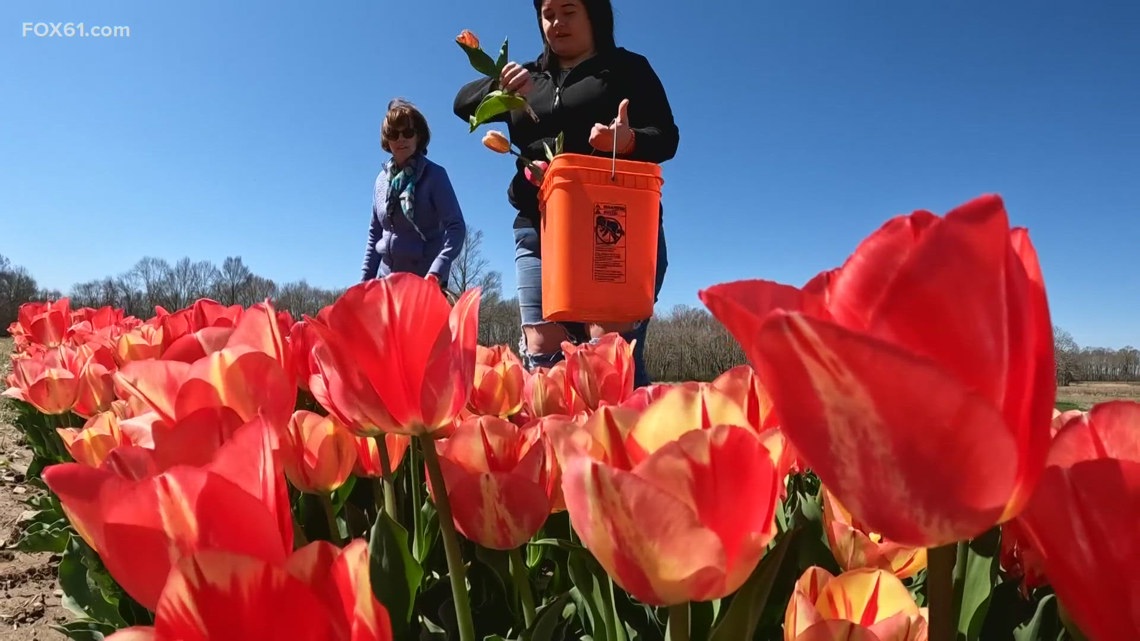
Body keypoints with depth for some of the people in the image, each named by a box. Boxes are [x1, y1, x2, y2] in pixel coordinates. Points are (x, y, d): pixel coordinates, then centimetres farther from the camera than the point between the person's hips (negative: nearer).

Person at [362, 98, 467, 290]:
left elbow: (456, 227, -14)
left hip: (424, 280, -5)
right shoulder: (382, 179, 12)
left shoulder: (434, 175, -4)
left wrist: (436, 272, -27)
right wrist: (366, 281, 14)